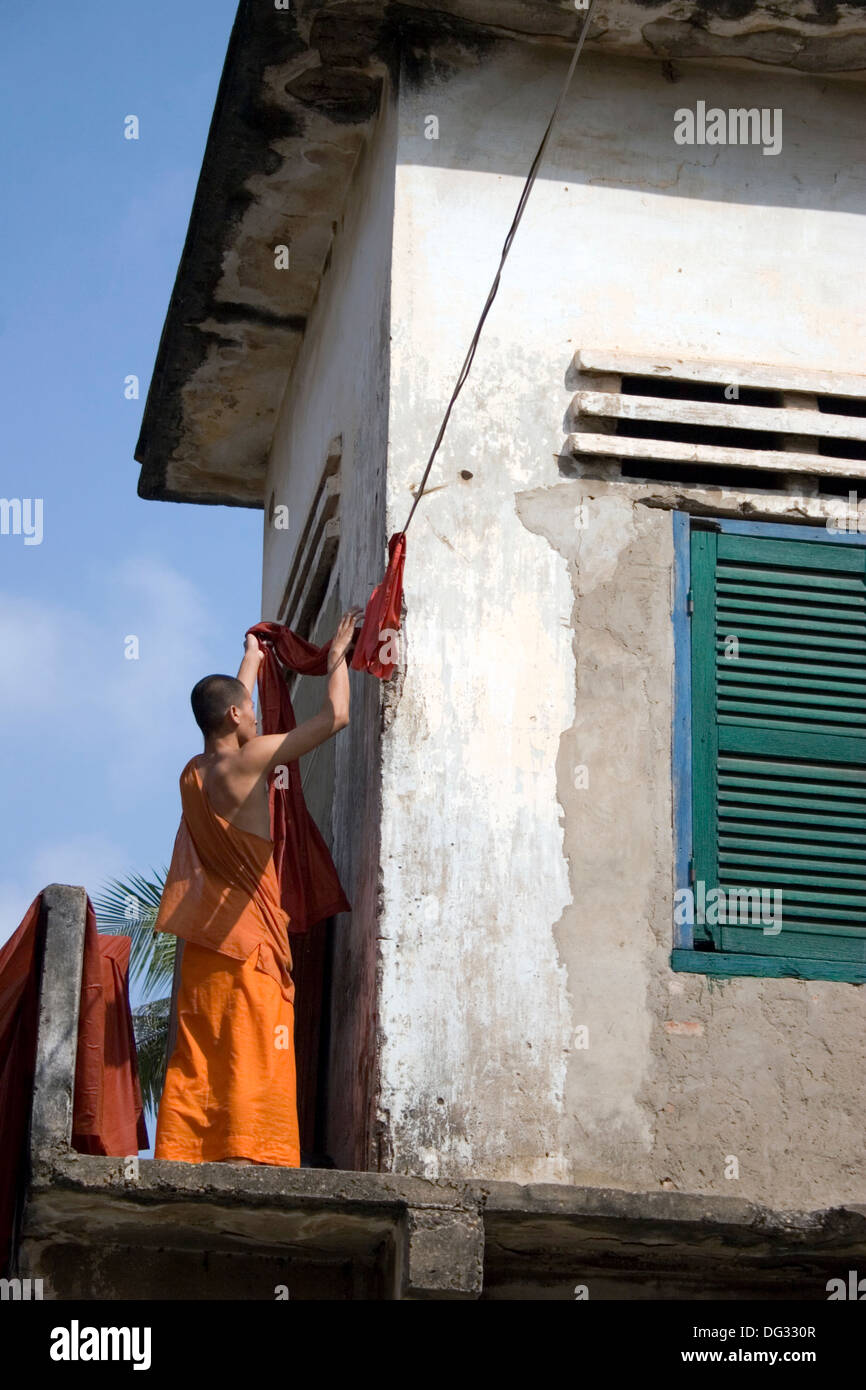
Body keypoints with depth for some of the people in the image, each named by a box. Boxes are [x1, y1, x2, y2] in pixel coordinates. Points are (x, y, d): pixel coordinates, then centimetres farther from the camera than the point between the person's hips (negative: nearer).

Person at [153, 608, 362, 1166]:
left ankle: (186, 1168, -4)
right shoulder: (248, 761, -8)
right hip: (248, 947, -7)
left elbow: (231, 707, 34)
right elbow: (336, 716, -5)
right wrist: (338, 655, 12)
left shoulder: (195, 772, 12)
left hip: (199, 946, 7)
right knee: (252, 1067, -11)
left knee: (196, 1068, 3)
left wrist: (253, 657, 49)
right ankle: (240, 1163, -20)